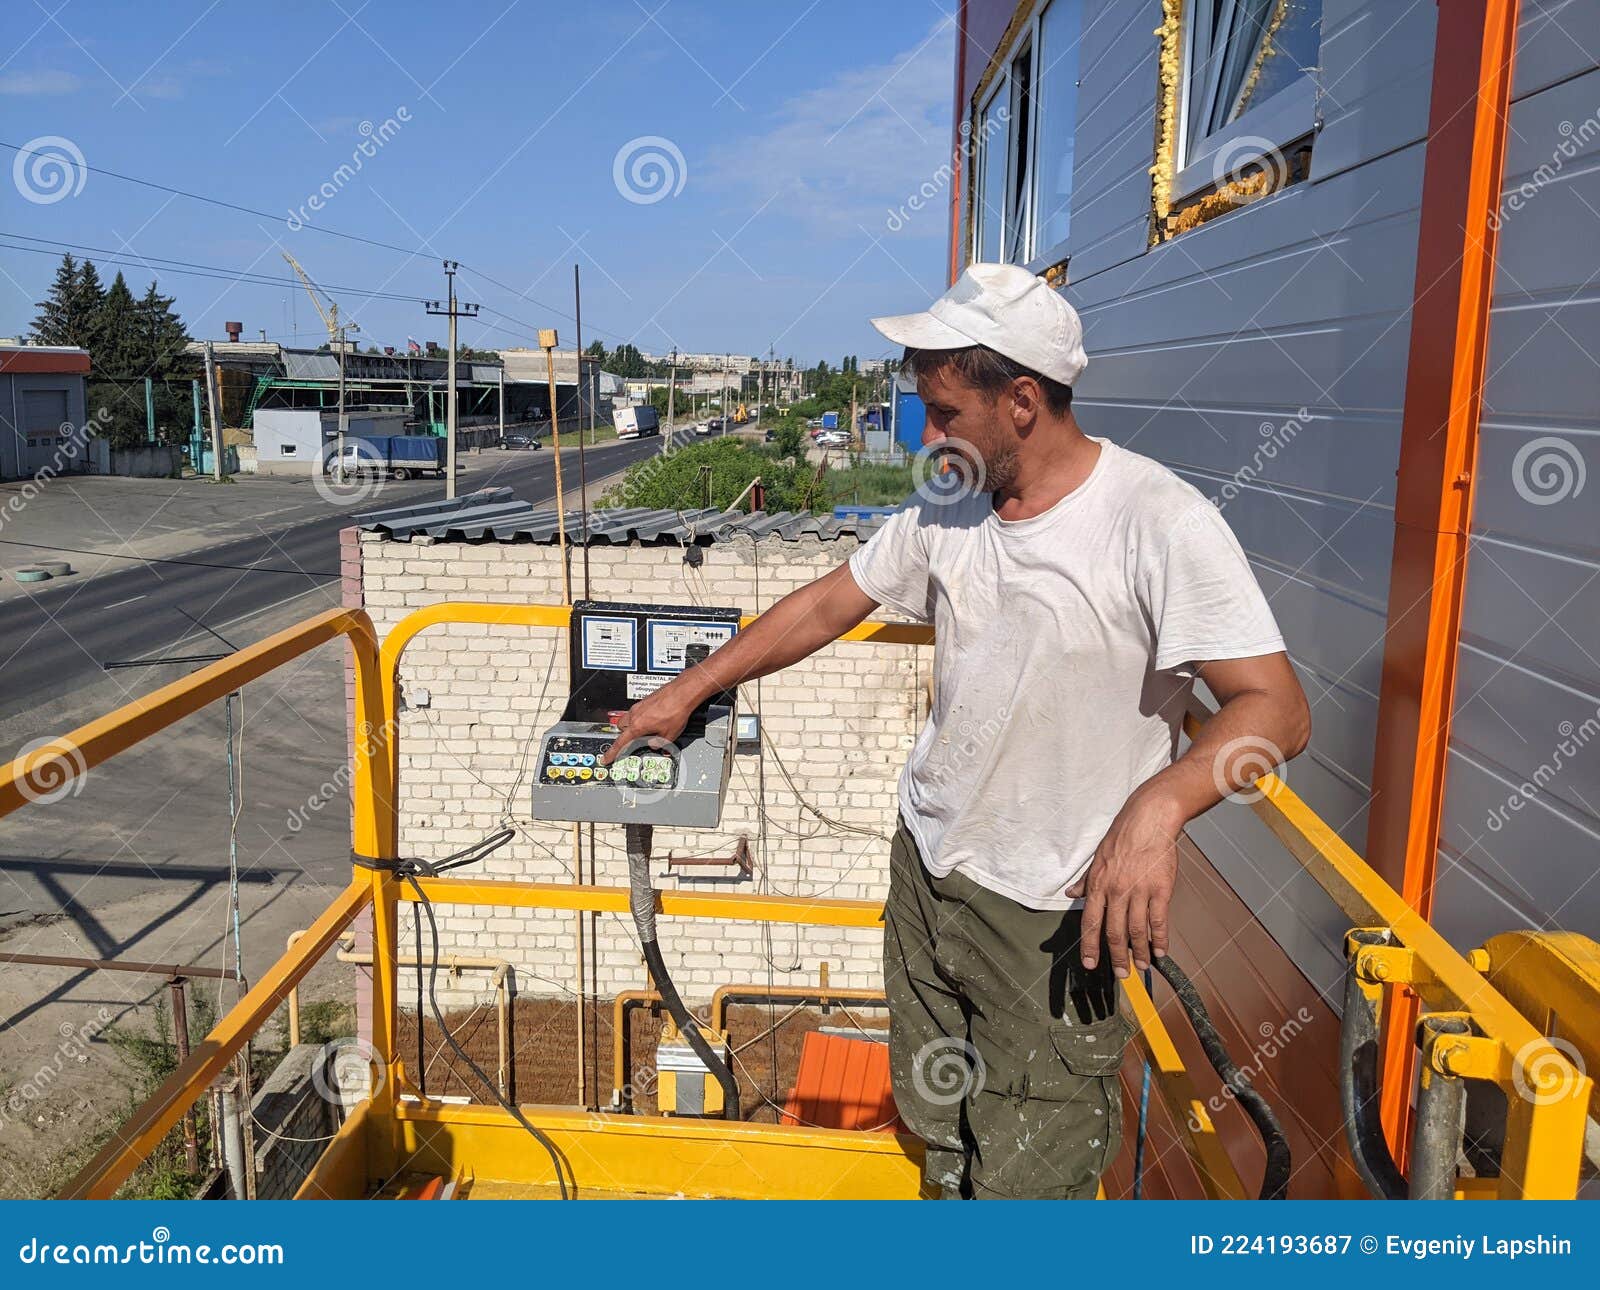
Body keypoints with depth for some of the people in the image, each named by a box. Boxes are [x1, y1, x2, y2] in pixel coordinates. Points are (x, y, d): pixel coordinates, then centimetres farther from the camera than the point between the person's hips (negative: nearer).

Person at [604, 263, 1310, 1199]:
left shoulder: (1161, 524, -20)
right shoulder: (948, 507, 2)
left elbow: (1277, 708, -23)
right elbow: (826, 606, 11)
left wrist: (1158, 806, -40)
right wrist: (688, 692, 14)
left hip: (1057, 915, -6)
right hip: (927, 871, 7)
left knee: (1027, 1180, 4)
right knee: (941, 1140, 22)